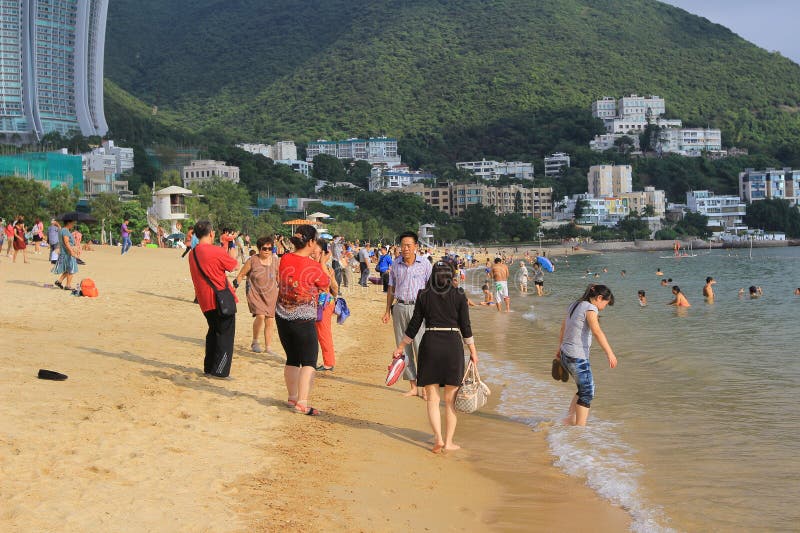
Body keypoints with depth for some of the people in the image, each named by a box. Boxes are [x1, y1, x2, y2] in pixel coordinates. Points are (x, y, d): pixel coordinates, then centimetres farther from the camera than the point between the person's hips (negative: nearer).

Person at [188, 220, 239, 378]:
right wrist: (232, 254, 16)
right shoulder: (217, 251, -16)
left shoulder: (192, 254, 6)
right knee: (226, 334, 1)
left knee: (213, 331, 21)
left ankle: (208, 368, 24)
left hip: (205, 301, 7)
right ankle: (219, 371, -1)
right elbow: (234, 266, -3)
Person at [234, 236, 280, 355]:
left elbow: (279, 277, 14)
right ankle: (255, 342, -1)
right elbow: (241, 275, 1)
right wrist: (235, 286, -4)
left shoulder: (275, 261, -1)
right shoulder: (253, 260, -10)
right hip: (255, 294, -4)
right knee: (260, 316, -22)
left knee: (269, 320, 3)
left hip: (271, 295, 4)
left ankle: (268, 347, 16)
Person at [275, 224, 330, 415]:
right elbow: (325, 285, 1)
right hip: (303, 320, -6)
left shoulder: (284, 259, -1)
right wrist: (321, 262, 16)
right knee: (309, 361, 1)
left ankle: (292, 397, 27)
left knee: (292, 359, 18)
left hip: (282, 317, 6)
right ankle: (302, 402, -8)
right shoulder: (313, 266, -17)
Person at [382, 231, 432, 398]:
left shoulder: (425, 264, -2)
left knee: (421, 347, -9)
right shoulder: (396, 265, 8)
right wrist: (388, 311, 12)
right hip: (400, 308, 4)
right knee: (403, 348, 6)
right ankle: (413, 386, 14)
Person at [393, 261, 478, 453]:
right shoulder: (459, 295, 0)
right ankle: (448, 442, 12)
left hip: (430, 344, 0)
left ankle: (438, 438, -4)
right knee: (450, 399, 10)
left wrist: (400, 347, 14)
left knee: (432, 398, 9)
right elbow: (465, 326, 1)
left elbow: (414, 325, 3)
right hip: (453, 345, 0)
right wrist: (473, 351, 12)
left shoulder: (424, 295, 1)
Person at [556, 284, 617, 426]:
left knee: (584, 389, 20)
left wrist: (560, 347, 37)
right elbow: (597, 332, -26)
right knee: (587, 393, 0)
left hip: (565, 354, 9)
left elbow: (563, 327, 25)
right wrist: (610, 353, -32)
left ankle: (570, 419, 19)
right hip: (578, 356, -9)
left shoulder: (575, 305, 14)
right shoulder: (590, 308, -13)